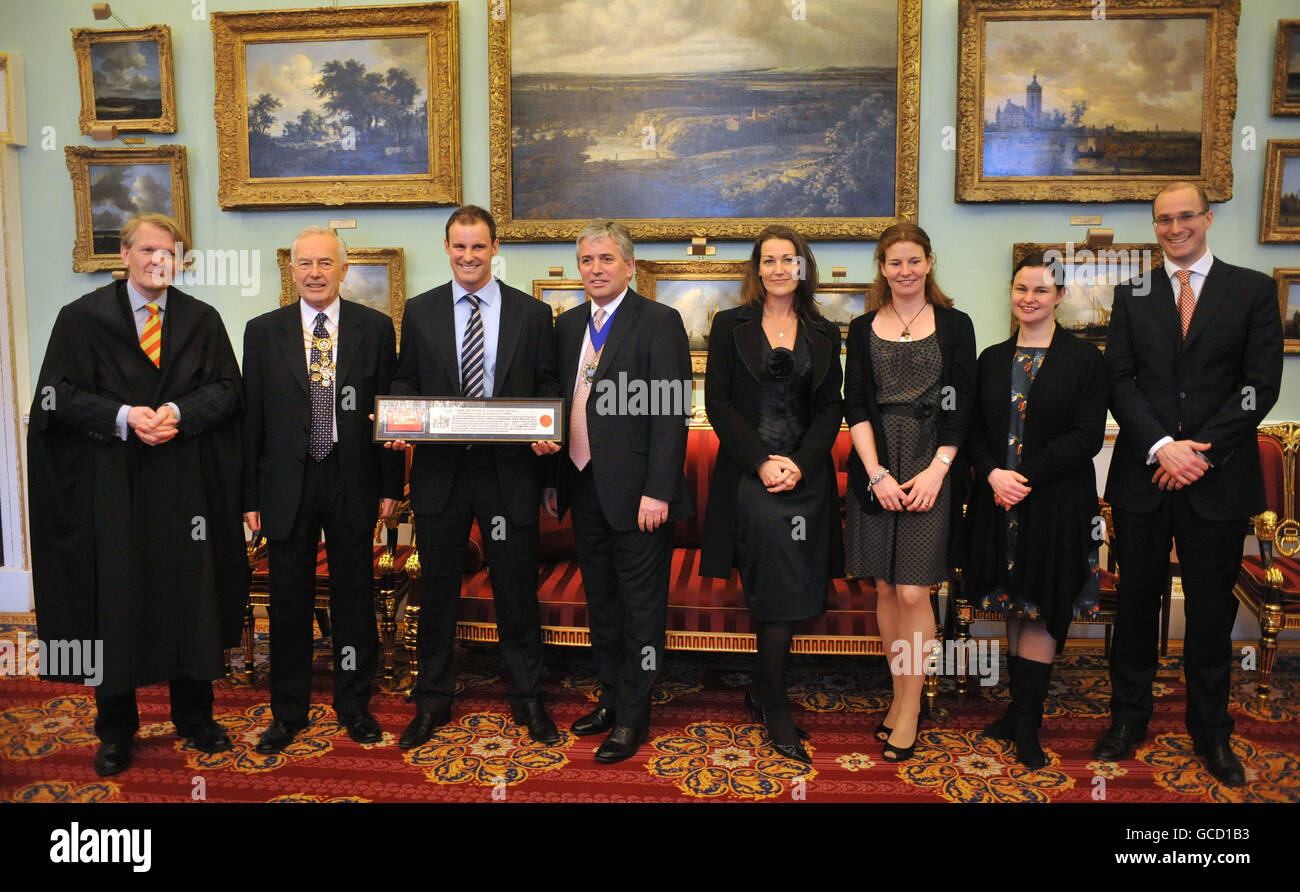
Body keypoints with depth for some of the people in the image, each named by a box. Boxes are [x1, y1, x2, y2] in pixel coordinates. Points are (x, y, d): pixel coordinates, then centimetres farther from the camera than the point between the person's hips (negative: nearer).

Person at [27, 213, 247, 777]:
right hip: (110, 486, -1)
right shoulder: (82, 317, 3)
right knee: (113, 601, 4)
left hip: (184, 486, 2)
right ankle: (115, 731, 21)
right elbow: (57, 395, -2)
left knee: (190, 597, 7)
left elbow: (227, 388, 3)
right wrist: (123, 416, -18)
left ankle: (194, 718, 24)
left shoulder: (203, 320, 8)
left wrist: (178, 412, -15)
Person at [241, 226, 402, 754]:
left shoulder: (375, 328, 2)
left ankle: (354, 706, 26)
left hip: (353, 482, -1)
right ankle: (288, 712, 26)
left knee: (354, 598, 9)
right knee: (289, 602, 9)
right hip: (287, 485, 1)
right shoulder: (262, 332, 4)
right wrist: (250, 496, 0)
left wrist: (391, 485, -2)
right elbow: (252, 418, 3)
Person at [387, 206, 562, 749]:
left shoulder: (532, 313, 4)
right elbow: (406, 382, 11)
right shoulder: (420, 311, 7)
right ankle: (432, 703, 28)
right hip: (439, 473, 1)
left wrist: (548, 433, -14)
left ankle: (528, 701, 25)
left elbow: (548, 386, 5)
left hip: (509, 473, -1)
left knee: (517, 592, 8)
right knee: (437, 592, 11)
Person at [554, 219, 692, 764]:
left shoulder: (659, 322, -9)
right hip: (584, 487, 7)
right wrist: (558, 476, 9)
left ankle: (633, 717, 18)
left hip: (636, 492, -7)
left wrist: (657, 491, -19)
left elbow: (672, 412, -14)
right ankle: (611, 699, 33)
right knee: (600, 601, 17)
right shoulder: (568, 325, 12)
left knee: (641, 605, 5)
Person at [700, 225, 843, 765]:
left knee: (782, 591, 5)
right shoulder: (730, 326, 6)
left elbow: (831, 408, 7)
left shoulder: (824, 335, 12)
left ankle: (763, 691, 23)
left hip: (806, 472, 3)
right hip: (748, 471, -3)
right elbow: (718, 403, -1)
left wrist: (800, 463, -9)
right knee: (781, 589, -12)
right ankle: (776, 708, 0)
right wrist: (762, 461, -11)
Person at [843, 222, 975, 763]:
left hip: (932, 469, -2)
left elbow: (962, 407, 1)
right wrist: (877, 474, -8)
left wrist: (936, 470, -11)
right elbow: (854, 406, 4)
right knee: (885, 588, 7)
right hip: (875, 468, 2)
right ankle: (901, 691, 22)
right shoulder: (863, 330, 10)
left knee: (913, 592, -5)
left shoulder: (954, 325, 6)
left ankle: (910, 707, 9)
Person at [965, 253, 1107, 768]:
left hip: (1056, 505, -3)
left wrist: (1024, 477, -16)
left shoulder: (1084, 359, -2)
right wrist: (993, 475, -11)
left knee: (1042, 610, 0)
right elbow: (975, 429, 7)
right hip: (999, 502, 4)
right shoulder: (992, 359, 10)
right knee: (1014, 608, 11)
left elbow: (1087, 436, -9)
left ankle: (1026, 724, 9)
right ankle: (1019, 712, 23)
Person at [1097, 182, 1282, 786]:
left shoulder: (1253, 289, 5)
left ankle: (1211, 731, 25)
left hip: (1218, 479, -1)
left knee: (1212, 608, 9)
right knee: (1136, 602, 9)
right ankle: (1129, 718, 24)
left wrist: (1203, 451, -12)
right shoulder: (1132, 294, 8)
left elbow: (1261, 384, -3)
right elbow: (1119, 380, 1)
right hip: (1142, 475, 1)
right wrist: (1161, 447, -13)